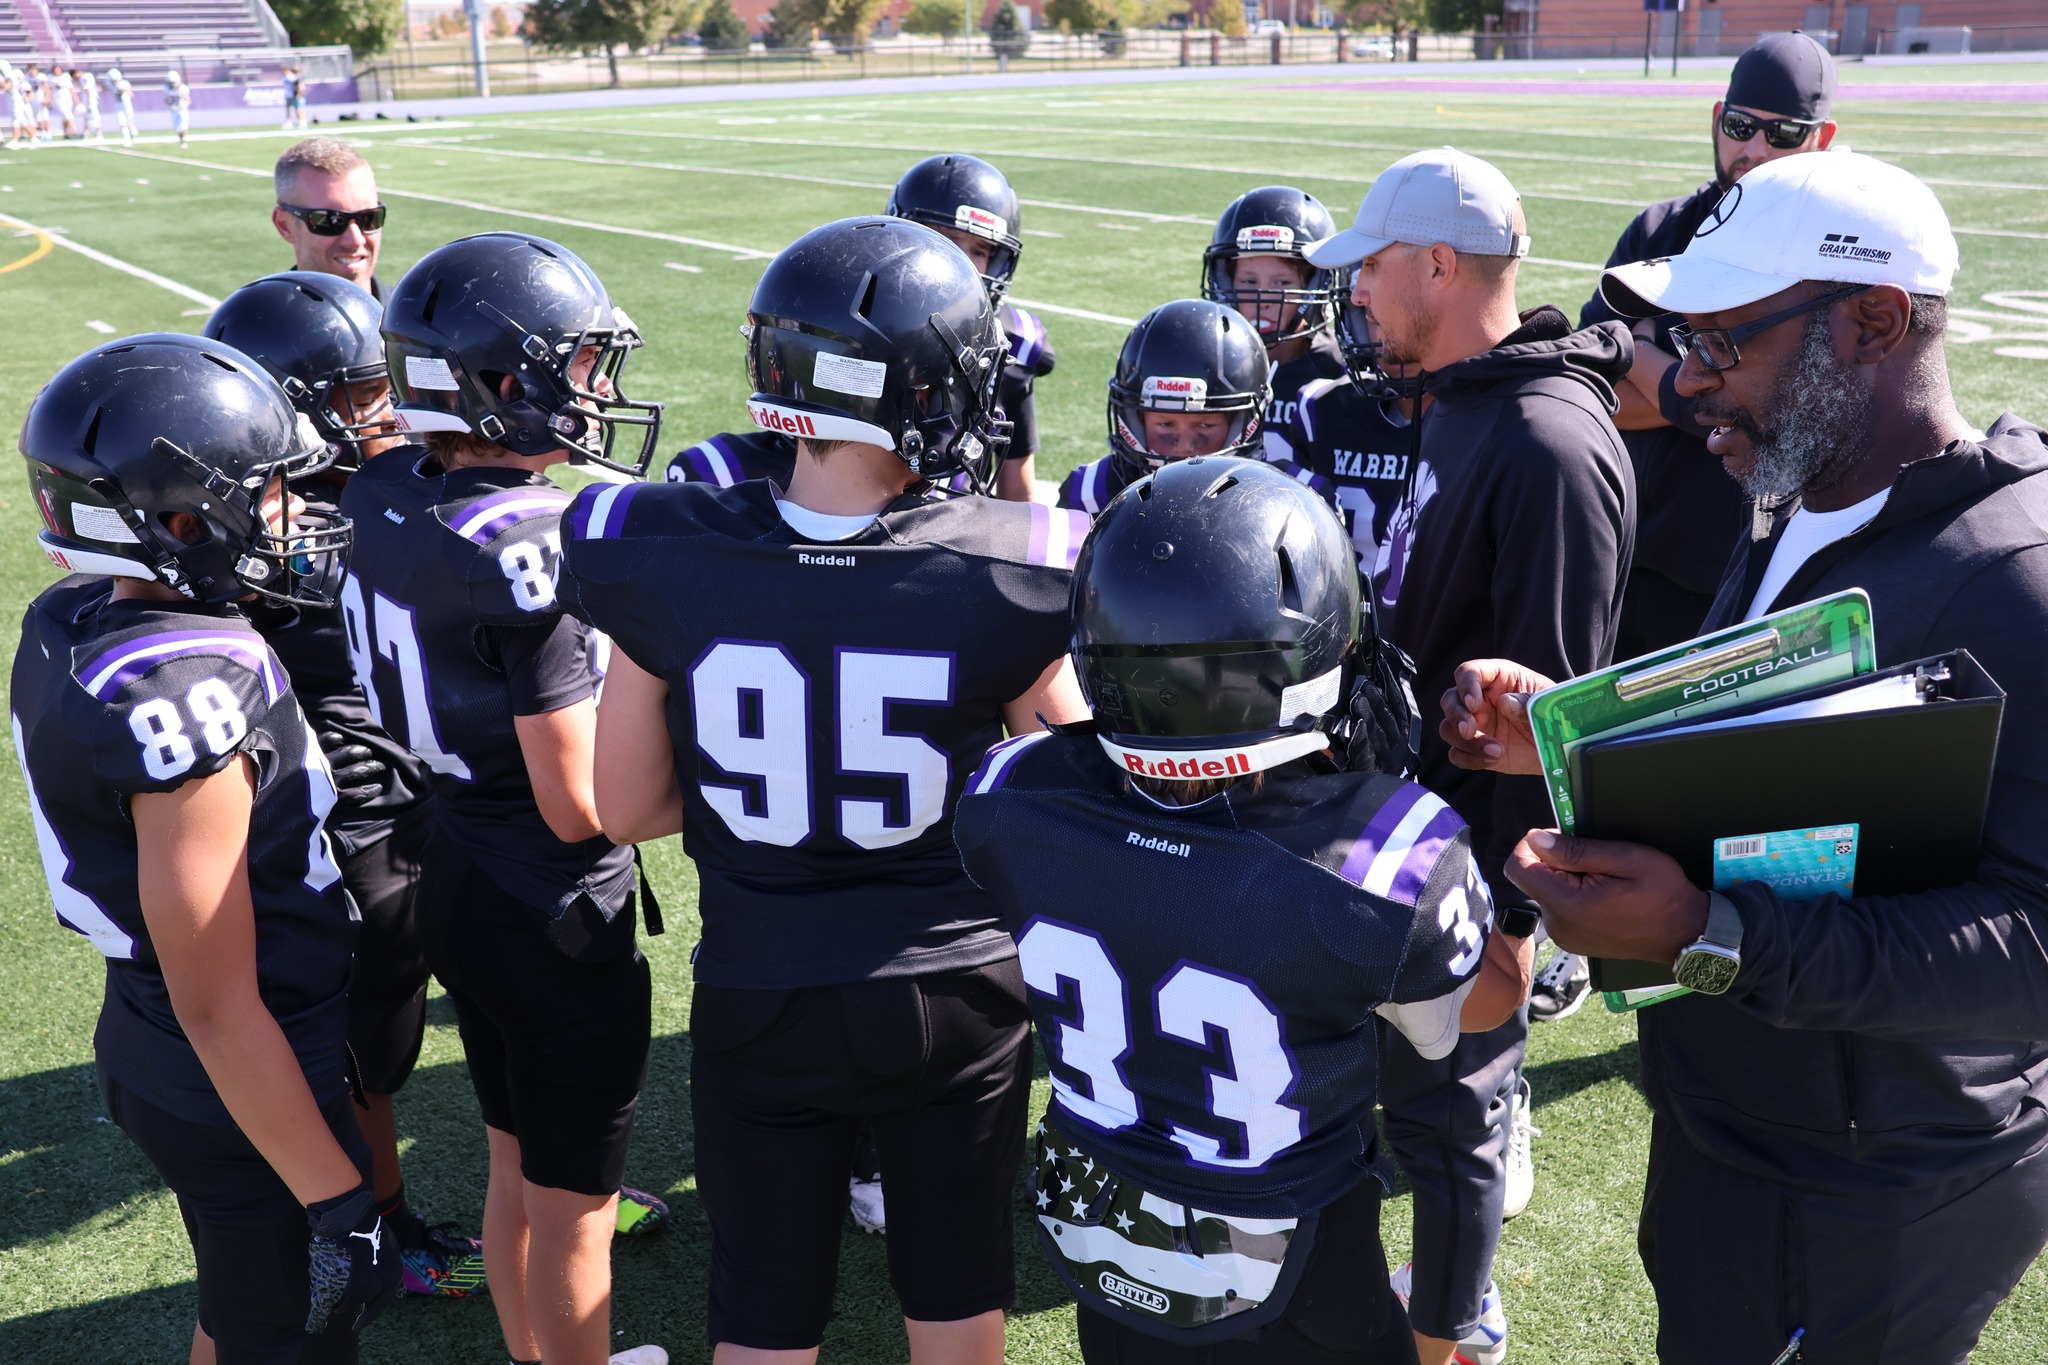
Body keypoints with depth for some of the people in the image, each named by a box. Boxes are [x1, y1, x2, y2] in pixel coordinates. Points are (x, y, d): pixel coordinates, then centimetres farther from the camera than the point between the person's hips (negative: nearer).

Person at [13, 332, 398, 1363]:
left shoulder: (73, 624, -3)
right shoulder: (182, 702, -30)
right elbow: (218, 1008, -26)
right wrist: (335, 1201, -19)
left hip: (150, 1063, 9)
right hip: (241, 1101, -8)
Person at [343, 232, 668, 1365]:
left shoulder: (388, 505, -2)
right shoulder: (530, 550, -27)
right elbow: (578, 807, -22)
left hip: (452, 880, 8)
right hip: (554, 916, -8)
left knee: (517, 1172, 26)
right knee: (572, 1212, 12)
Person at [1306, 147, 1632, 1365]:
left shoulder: (1548, 447, -24)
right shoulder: (1459, 406, 6)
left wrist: (1505, 907, -21)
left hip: (1474, 846, -9)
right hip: (1419, 808, 9)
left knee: (1445, 1095, 7)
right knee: (1430, 1069, 23)